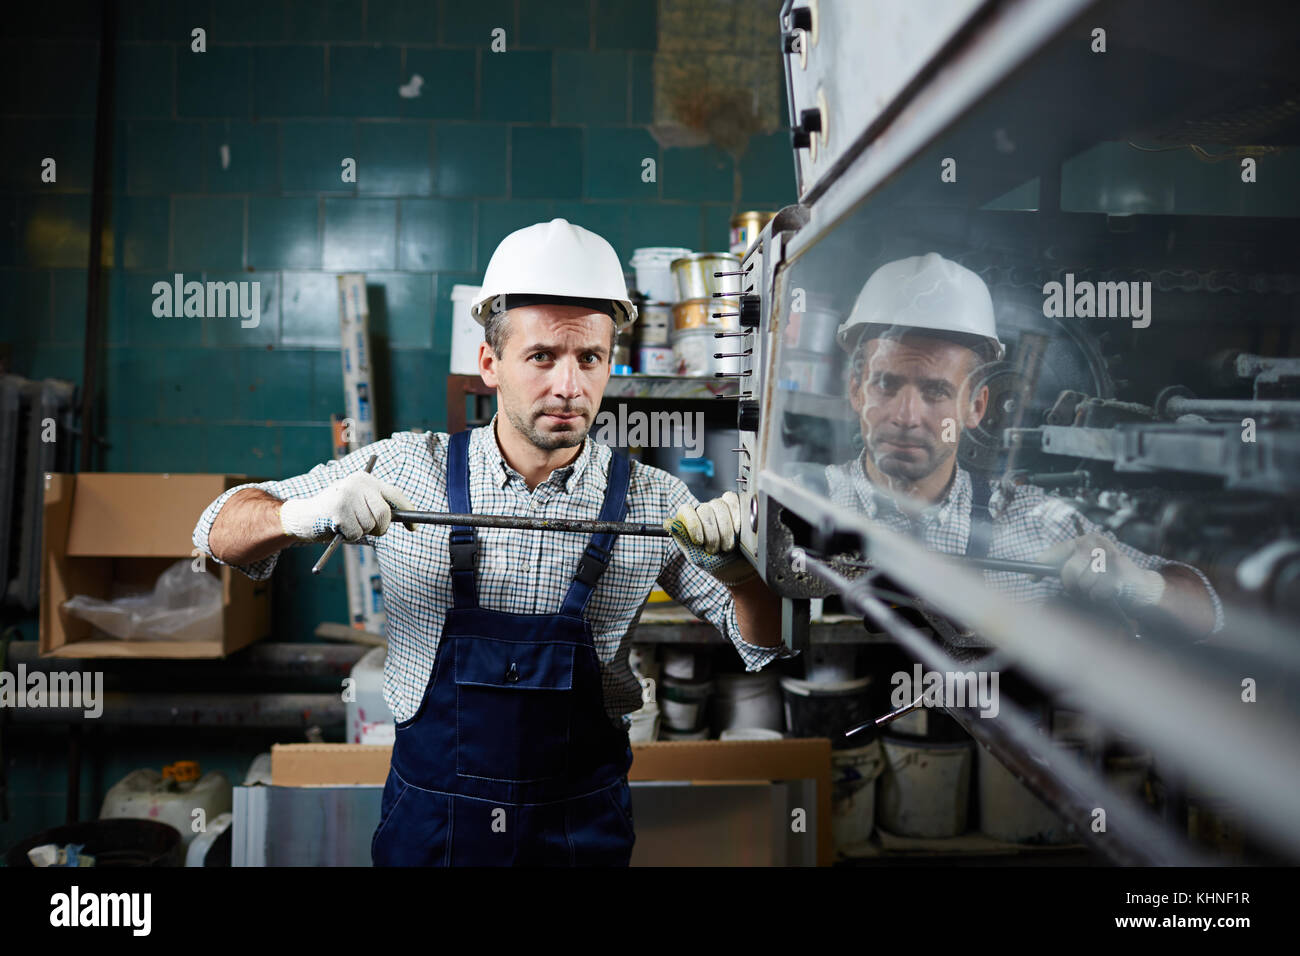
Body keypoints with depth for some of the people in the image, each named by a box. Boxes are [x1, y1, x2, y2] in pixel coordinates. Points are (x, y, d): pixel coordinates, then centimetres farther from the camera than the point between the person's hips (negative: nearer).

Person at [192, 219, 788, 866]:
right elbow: (221, 533, -3)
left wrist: (732, 562, -23)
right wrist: (306, 514, -26)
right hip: (427, 821, 0)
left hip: (583, 827, 1)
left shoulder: (653, 502, -7)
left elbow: (767, 643, -2)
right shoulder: (406, 468, -8)